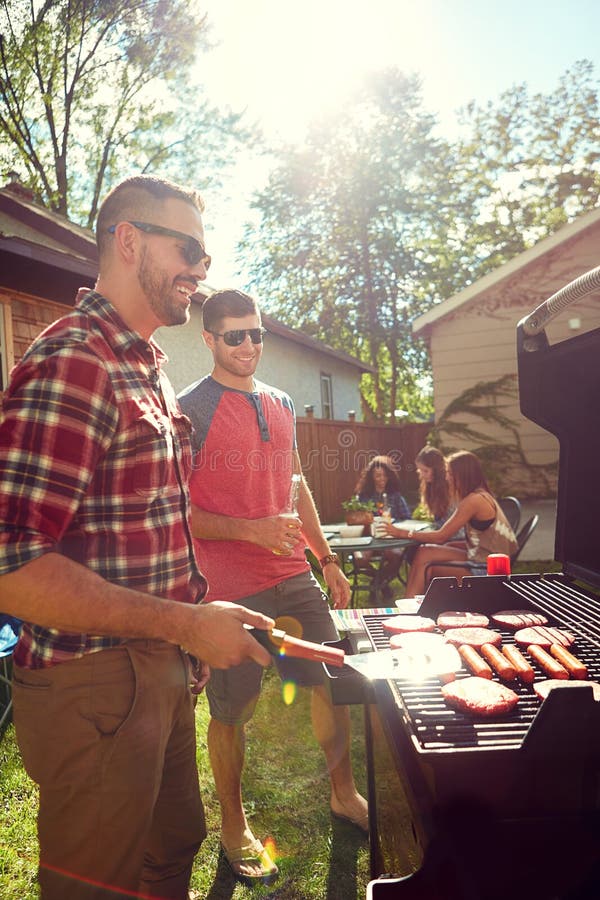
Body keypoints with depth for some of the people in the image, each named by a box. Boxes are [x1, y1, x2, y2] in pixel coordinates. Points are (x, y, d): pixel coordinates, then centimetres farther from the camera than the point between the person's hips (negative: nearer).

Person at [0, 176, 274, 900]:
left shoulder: (147, 369, 13)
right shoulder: (70, 364, -20)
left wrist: (196, 622, 11)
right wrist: (187, 624, -23)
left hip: (163, 674, 9)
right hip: (94, 690, -9)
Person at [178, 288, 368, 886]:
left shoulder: (281, 405, 12)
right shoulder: (190, 410, -8)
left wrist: (326, 558, 14)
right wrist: (252, 529, -22)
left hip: (295, 575, 6)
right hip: (230, 586, -6)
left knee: (334, 684, 14)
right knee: (230, 709, 8)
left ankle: (344, 795, 37)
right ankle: (233, 826, 32)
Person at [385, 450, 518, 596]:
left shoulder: (474, 500, -19)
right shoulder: (482, 495, 10)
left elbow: (441, 537, -16)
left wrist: (403, 533, -11)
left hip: (486, 568, -9)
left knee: (424, 555, -8)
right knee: (424, 552, 2)